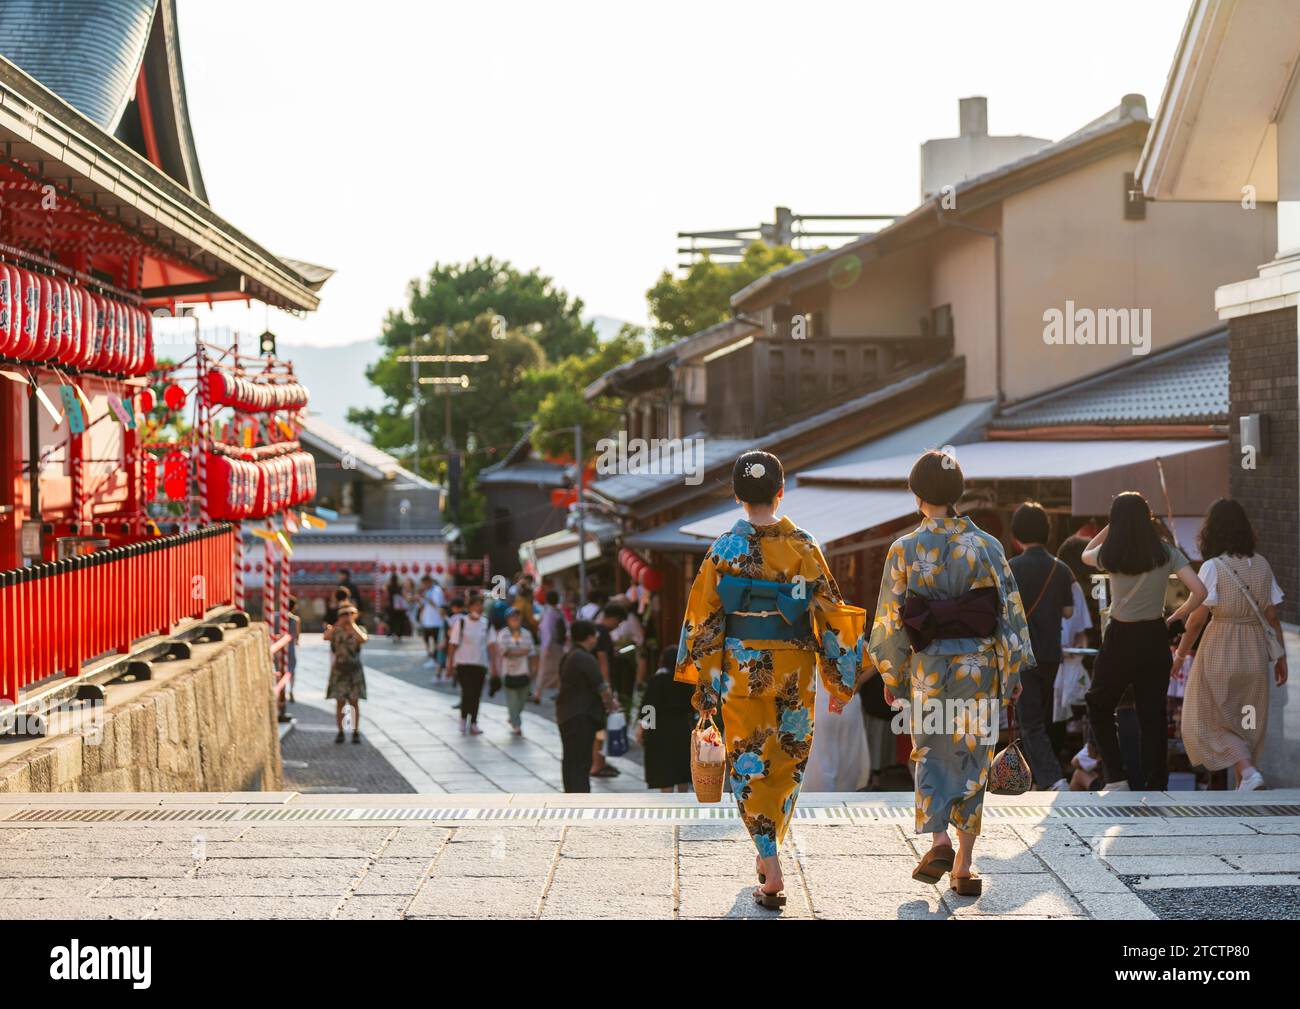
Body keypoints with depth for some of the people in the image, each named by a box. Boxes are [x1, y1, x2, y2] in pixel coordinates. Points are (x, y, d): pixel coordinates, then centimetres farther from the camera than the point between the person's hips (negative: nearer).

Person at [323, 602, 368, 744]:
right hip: (339, 671, 0)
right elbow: (326, 637, -17)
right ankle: (340, 732, 6)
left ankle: (356, 732, 8)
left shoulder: (359, 629, 3)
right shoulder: (335, 630, 3)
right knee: (340, 702, -1)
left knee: (354, 702, 1)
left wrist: (352, 624, -20)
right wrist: (338, 625, -25)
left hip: (354, 671, 0)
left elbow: (363, 639, -19)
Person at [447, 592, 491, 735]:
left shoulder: (486, 623, 5)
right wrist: (450, 663, -7)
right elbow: (453, 643, -4)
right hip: (464, 663, -4)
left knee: (476, 695, 6)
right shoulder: (461, 622, -5)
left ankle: (473, 723, 15)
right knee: (467, 692, -11)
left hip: (480, 664, 4)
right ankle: (463, 719, 8)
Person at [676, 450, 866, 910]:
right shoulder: (804, 548, -5)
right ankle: (768, 856, 31)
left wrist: (704, 683, 4)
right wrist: (840, 682, 5)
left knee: (749, 767, 4)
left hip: (739, 670, -1)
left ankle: (772, 874, -7)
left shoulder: (723, 550, -6)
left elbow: (703, 621, -4)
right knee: (787, 761, 18)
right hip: (794, 670, 1)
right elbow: (831, 617, -3)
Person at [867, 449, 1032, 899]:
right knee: (972, 759, 9)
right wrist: (1013, 672, 4)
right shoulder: (986, 546, -3)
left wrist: (891, 676, 8)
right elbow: (1010, 611, -4)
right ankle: (963, 865, 9)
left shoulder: (904, 549, -5)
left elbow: (890, 620, -3)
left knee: (931, 756, 13)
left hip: (928, 666, -1)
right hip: (979, 664, 1)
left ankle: (939, 840, -9)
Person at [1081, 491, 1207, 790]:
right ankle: (1156, 785, 8)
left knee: (1099, 707, 15)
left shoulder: (1109, 554, -5)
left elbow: (1086, 554, 20)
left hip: (1120, 637, -1)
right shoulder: (1166, 553, -4)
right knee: (1153, 714, 8)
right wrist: (1175, 618, 2)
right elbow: (1199, 591, -11)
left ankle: (1117, 779, 6)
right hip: (1155, 638, 1)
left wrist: (1112, 526, 19)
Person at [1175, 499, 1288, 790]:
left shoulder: (1213, 567, -11)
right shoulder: (1262, 566, 3)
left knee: (1210, 721, 6)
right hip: (1255, 653, 5)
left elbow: (1197, 619, -13)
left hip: (1220, 650, -5)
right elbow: (1272, 616, 5)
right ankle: (1245, 779, 19)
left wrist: (1180, 654, -1)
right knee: (1248, 723, 16)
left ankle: (1247, 771, -13)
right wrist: (1281, 657, 14)